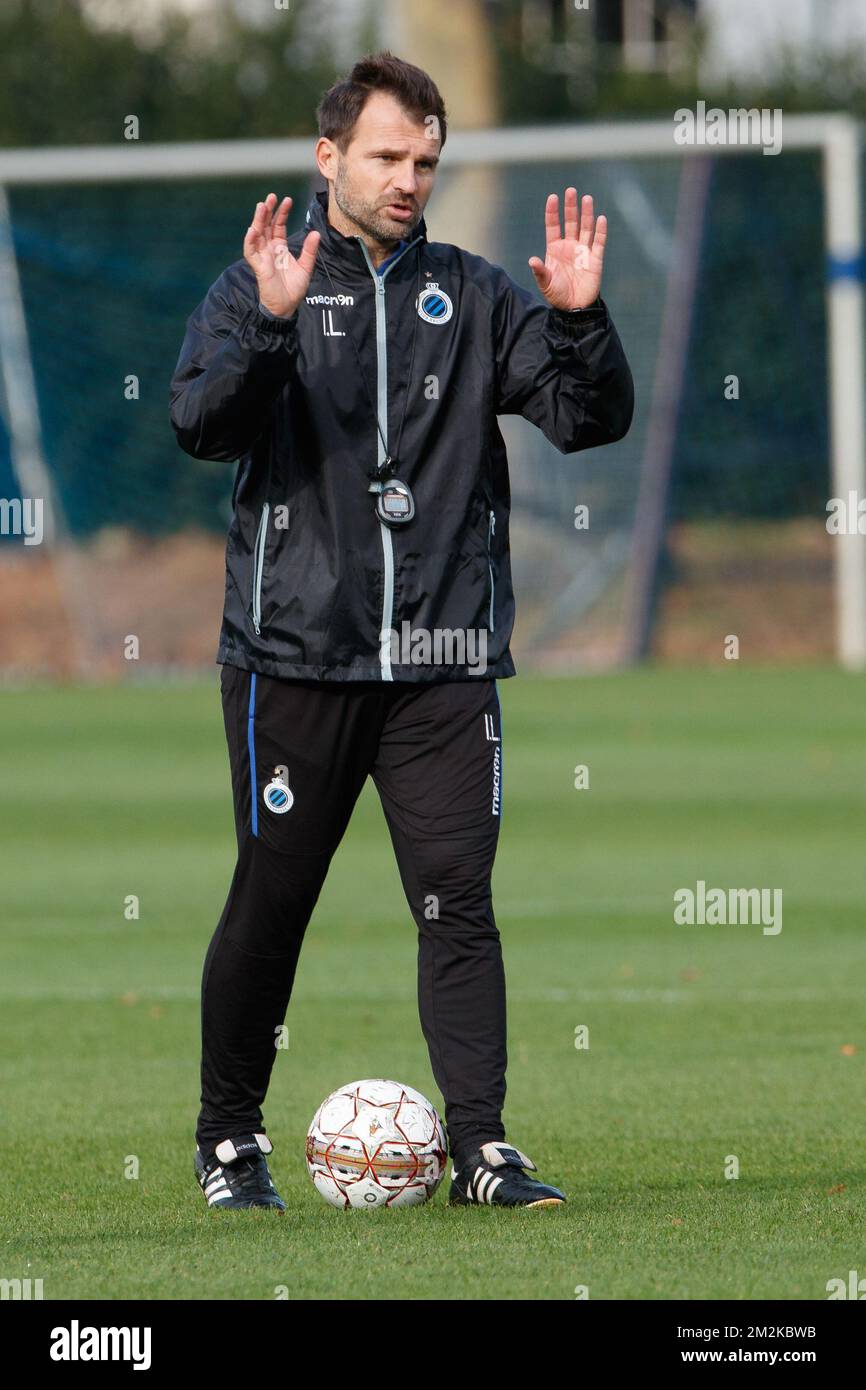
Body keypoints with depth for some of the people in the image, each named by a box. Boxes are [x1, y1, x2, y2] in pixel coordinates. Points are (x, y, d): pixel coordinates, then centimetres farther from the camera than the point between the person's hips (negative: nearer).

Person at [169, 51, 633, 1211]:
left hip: (446, 659, 2)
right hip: (296, 653, -2)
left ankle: (482, 1148, -4)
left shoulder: (474, 298, 9)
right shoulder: (261, 284, 3)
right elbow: (201, 423, -12)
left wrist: (578, 320, -16)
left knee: (459, 903, -4)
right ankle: (230, 1140, 20)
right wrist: (270, 323, -28)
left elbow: (591, 419, 3)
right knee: (270, 904, 5)